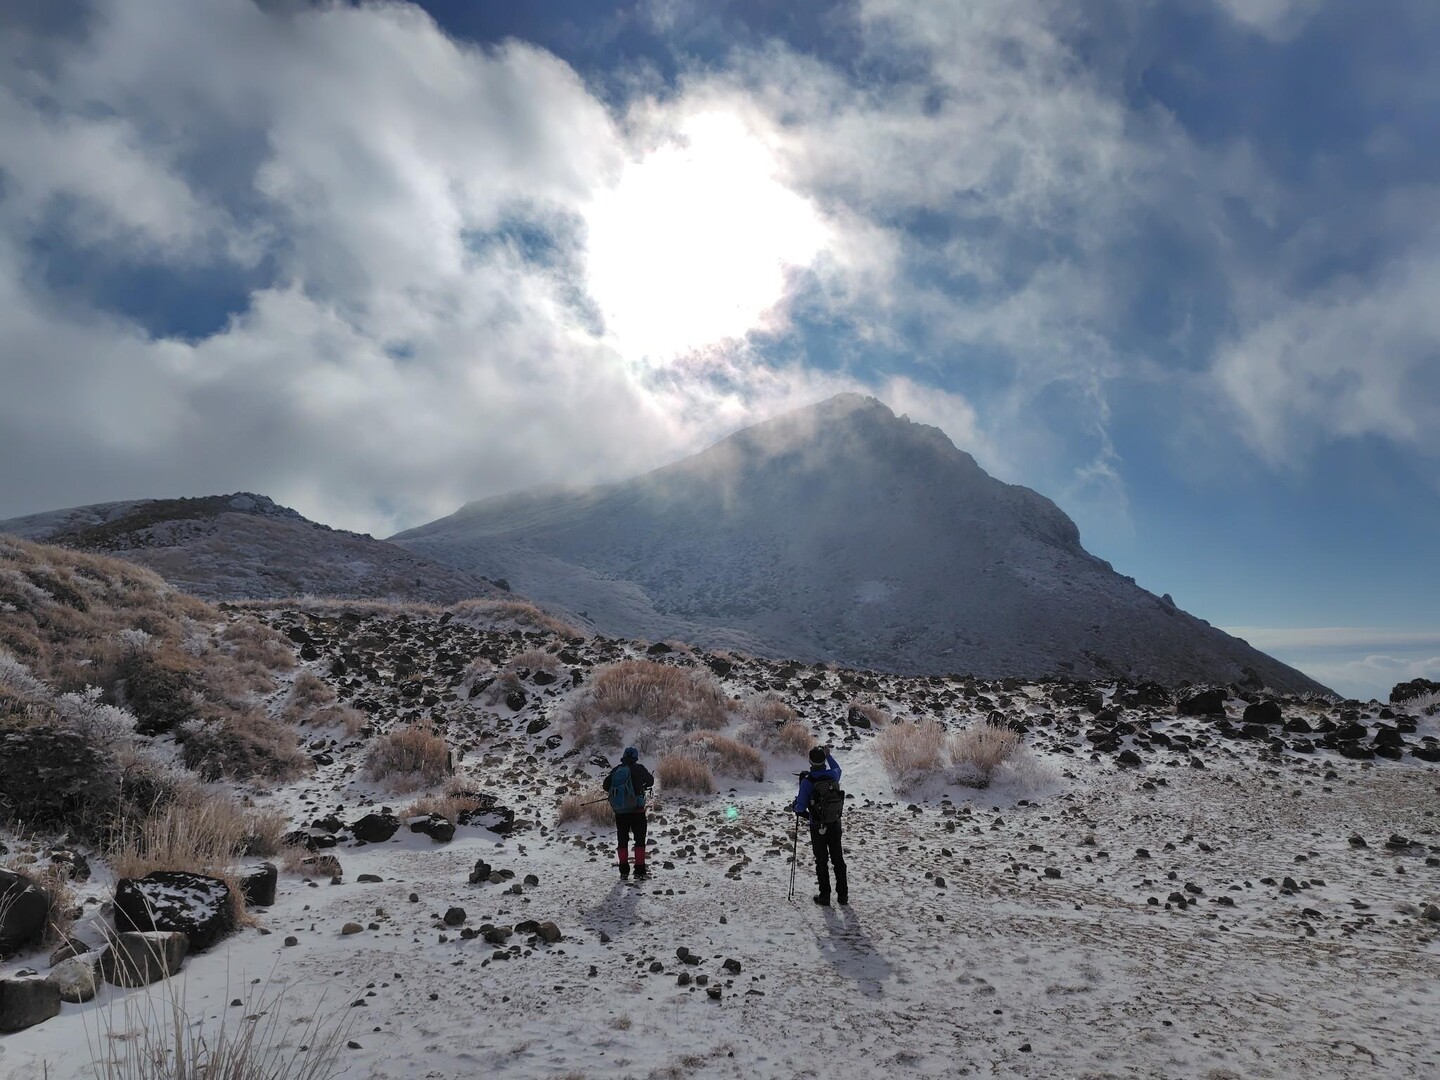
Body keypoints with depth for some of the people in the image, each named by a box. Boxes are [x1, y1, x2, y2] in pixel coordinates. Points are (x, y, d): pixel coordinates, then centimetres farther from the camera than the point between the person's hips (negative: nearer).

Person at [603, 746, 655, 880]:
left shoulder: (616, 770, 0)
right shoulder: (638, 769, -7)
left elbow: (606, 785, 2)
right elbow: (650, 781, 8)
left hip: (619, 812, 3)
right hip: (636, 811, -3)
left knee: (623, 840, 13)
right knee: (640, 839, 7)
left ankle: (624, 871, 13)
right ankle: (640, 870, 4)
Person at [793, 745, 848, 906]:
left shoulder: (807, 781, -21)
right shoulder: (833, 775, -10)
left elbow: (801, 807, -15)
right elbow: (837, 769, 17)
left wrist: (796, 805, 7)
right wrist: (828, 755, 28)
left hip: (818, 827, -3)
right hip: (835, 825, 3)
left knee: (821, 861, 12)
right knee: (838, 859, 16)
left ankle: (824, 896, 16)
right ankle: (843, 895, 22)